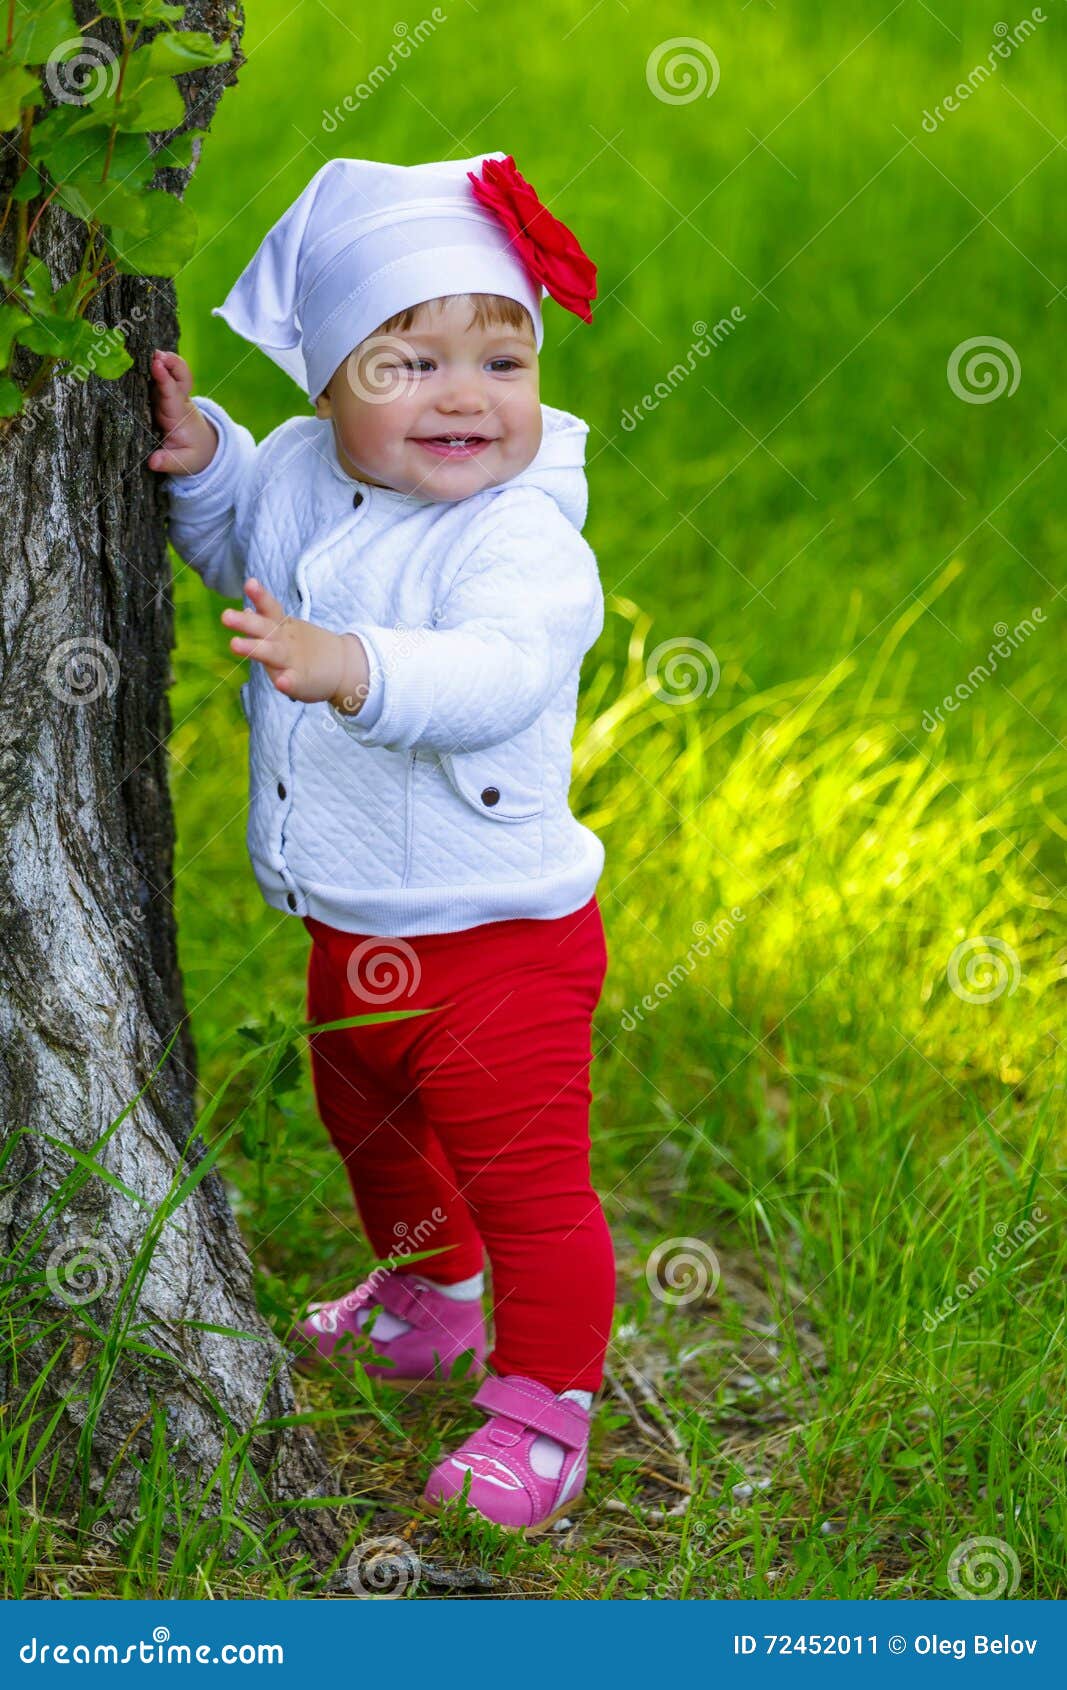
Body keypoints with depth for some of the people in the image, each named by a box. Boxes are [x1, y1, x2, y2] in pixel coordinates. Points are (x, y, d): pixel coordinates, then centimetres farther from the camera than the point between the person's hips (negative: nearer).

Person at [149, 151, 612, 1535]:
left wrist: (355, 669, -63)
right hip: (353, 938, 9)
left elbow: (502, 671, -47)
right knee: (370, 1125, 31)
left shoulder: (526, 540, -27)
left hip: (496, 943, -9)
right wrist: (200, 459, 0)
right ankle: (429, 1294, 58)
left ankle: (543, 1408, 22)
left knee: (528, 1185, 1)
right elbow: (241, 542, 20)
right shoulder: (303, 476, -4)